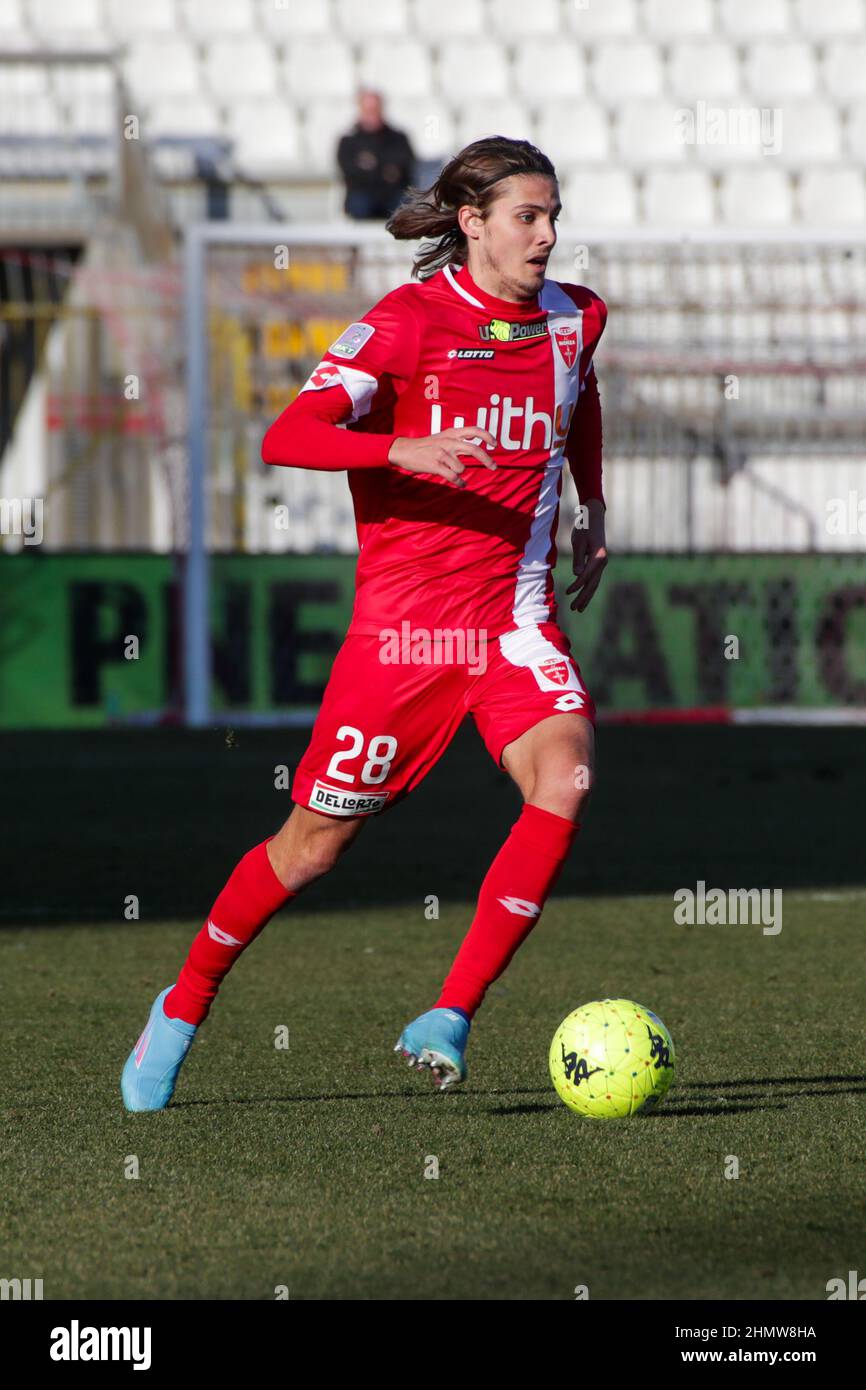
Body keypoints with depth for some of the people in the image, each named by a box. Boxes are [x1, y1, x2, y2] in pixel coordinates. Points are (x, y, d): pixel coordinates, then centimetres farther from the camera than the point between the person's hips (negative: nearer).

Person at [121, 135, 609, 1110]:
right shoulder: (408, 322, -11)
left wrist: (591, 512, 26)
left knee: (564, 781, -24)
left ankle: (448, 1021, -16)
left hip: (516, 611, 4)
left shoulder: (572, 319, 5)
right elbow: (286, 439, -20)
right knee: (318, 838, 3)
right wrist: (403, 450, -33)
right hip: (402, 616, -4)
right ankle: (183, 1009, 27)